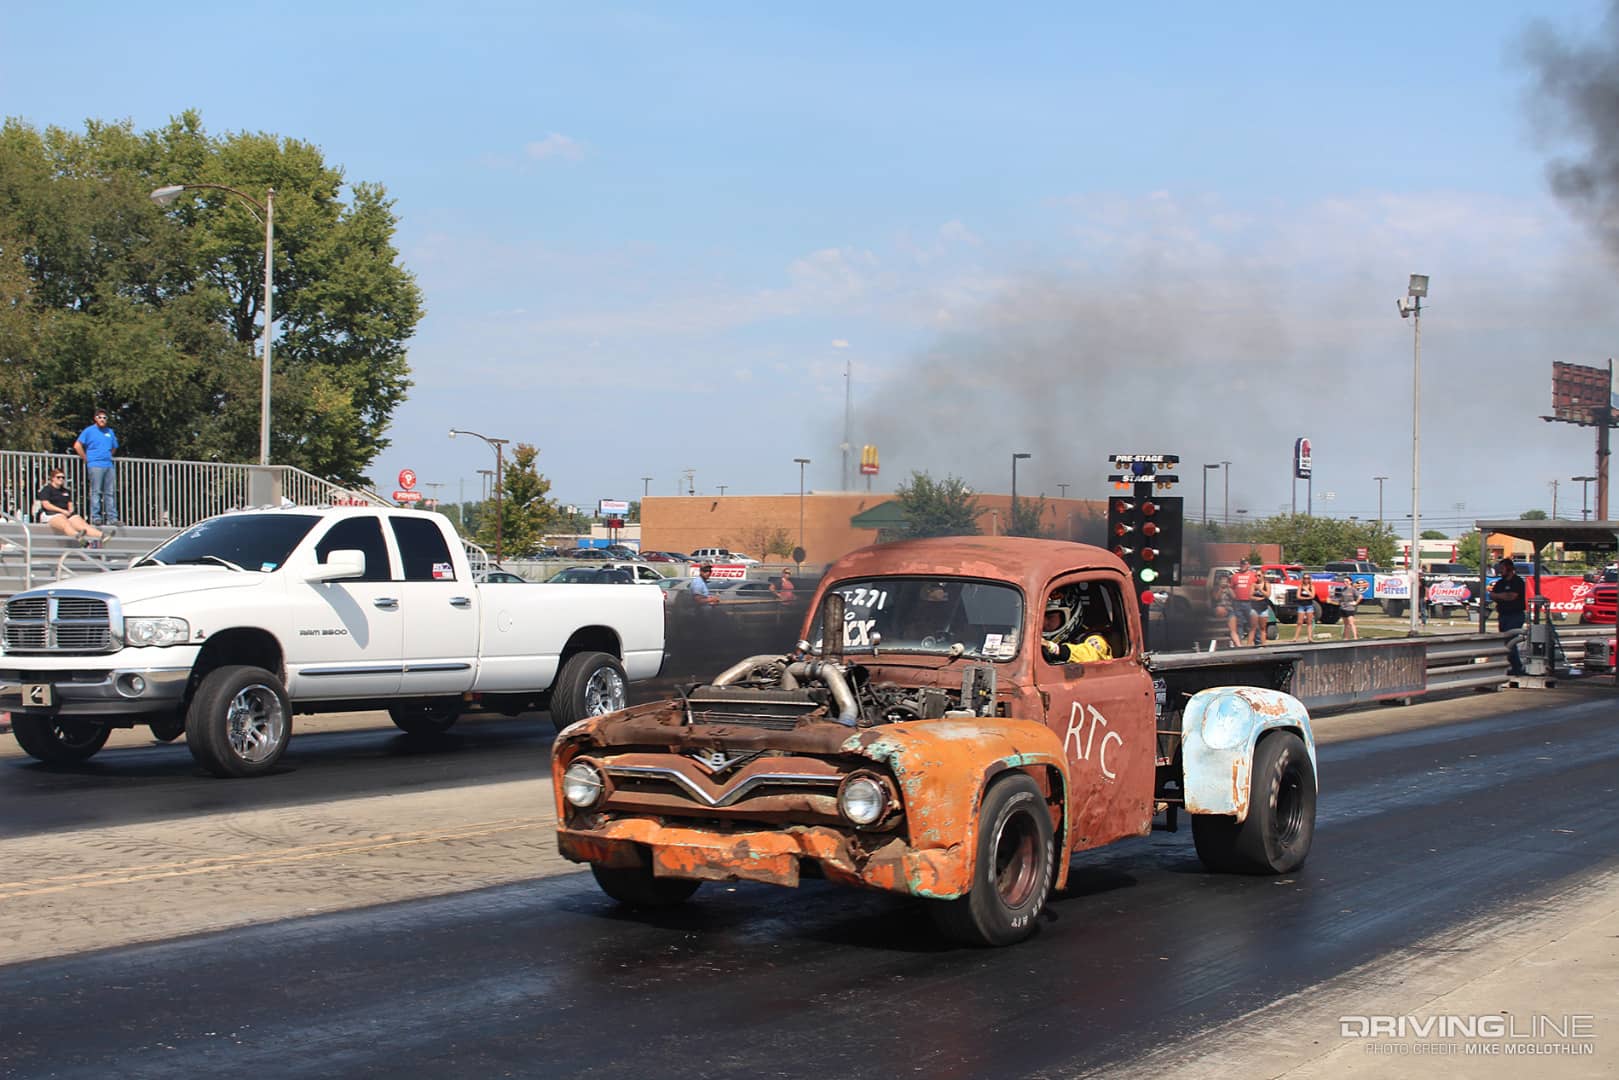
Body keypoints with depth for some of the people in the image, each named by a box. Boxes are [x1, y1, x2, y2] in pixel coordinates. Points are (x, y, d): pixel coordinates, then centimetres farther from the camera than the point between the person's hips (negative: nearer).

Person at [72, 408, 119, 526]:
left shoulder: (110, 432, 17)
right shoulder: (89, 431, 2)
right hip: (95, 466, -5)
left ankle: (112, 518, 4)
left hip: (108, 465, 5)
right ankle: (95, 517, -6)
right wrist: (86, 459, -2)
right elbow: (77, 445, -3)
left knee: (111, 492, 3)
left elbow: (114, 447, 31)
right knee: (96, 492, -7)